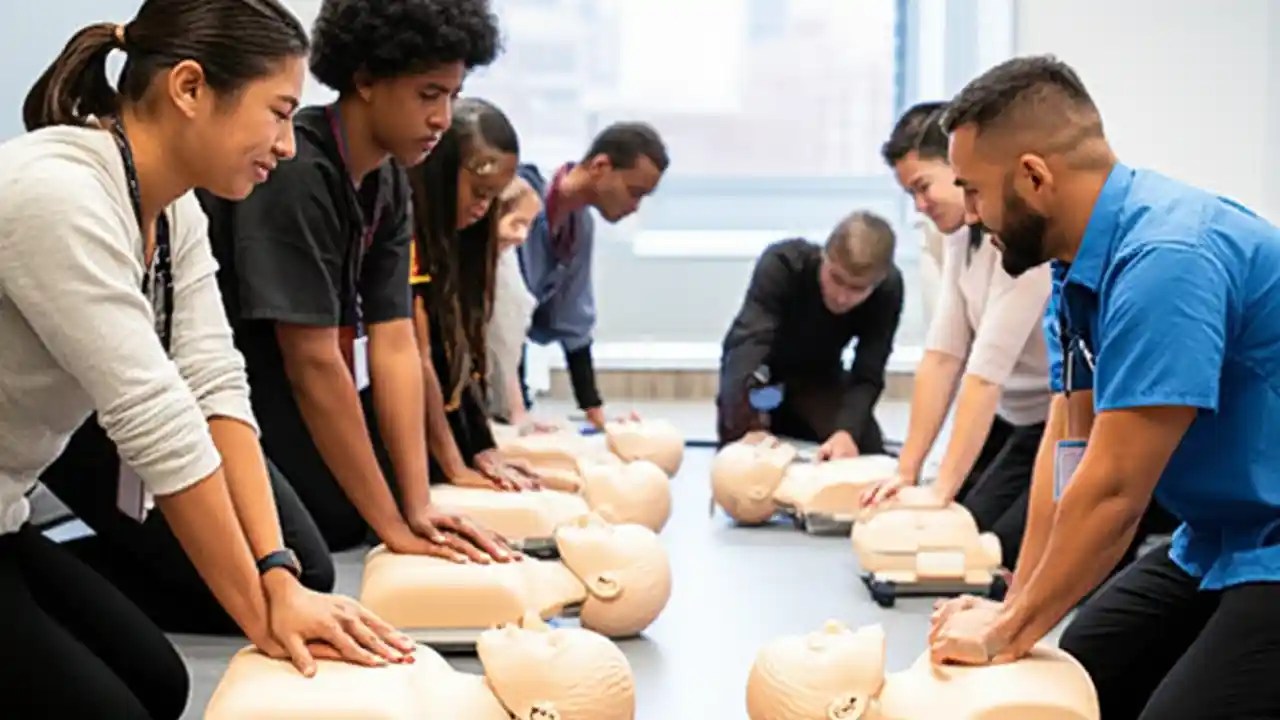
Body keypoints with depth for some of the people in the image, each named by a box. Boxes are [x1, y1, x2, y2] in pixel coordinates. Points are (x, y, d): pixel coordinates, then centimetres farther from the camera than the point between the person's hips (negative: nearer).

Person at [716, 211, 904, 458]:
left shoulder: (888, 290, -29)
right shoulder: (781, 264, -36)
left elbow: (867, 377, -29)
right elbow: (749, 340, -49)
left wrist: (846, 431, -50)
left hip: (819, 375, 2)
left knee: (869, 453, -14)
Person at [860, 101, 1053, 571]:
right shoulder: (960, 235, 2)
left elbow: (986, 374, -27)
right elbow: (942, 356, -2)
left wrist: (942, 491, -26)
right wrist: (907, 471, -8)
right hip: (1019, 418, 9)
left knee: (1001, 549, -16)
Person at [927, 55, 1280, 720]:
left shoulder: (1165, 260, -27)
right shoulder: (1082, 266, 3)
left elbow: (1112, 492, -26)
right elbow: (1070, 454, 6)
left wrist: (1009, 634, -16)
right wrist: (1015, 609, 1)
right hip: (1218, 542, 10)